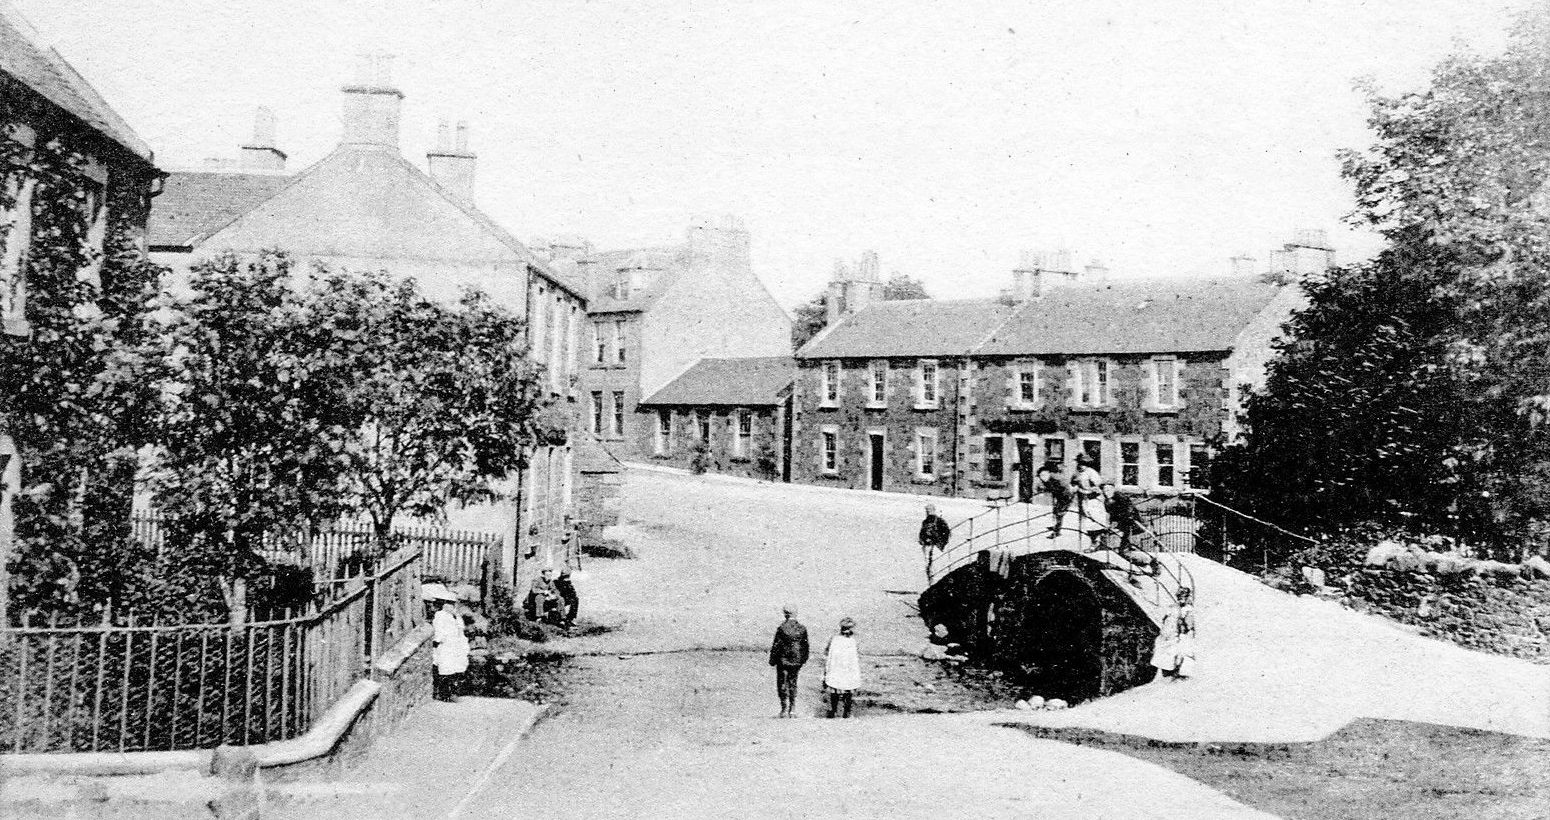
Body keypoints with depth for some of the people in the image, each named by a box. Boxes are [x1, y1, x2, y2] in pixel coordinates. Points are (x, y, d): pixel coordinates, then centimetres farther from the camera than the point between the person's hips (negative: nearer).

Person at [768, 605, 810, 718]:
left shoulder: (781, 628, -13)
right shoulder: (802, 628, -2)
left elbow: (776, 646, -10)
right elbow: (805, 646, 5)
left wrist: (772, 660, -1)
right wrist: (804, 659, 16)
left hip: (783, 661, -4)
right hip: (797, 661, 4)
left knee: (782, 684, 7)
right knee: (793, 683, 16)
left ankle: (784, 709, 4)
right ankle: (792, 710, 14)